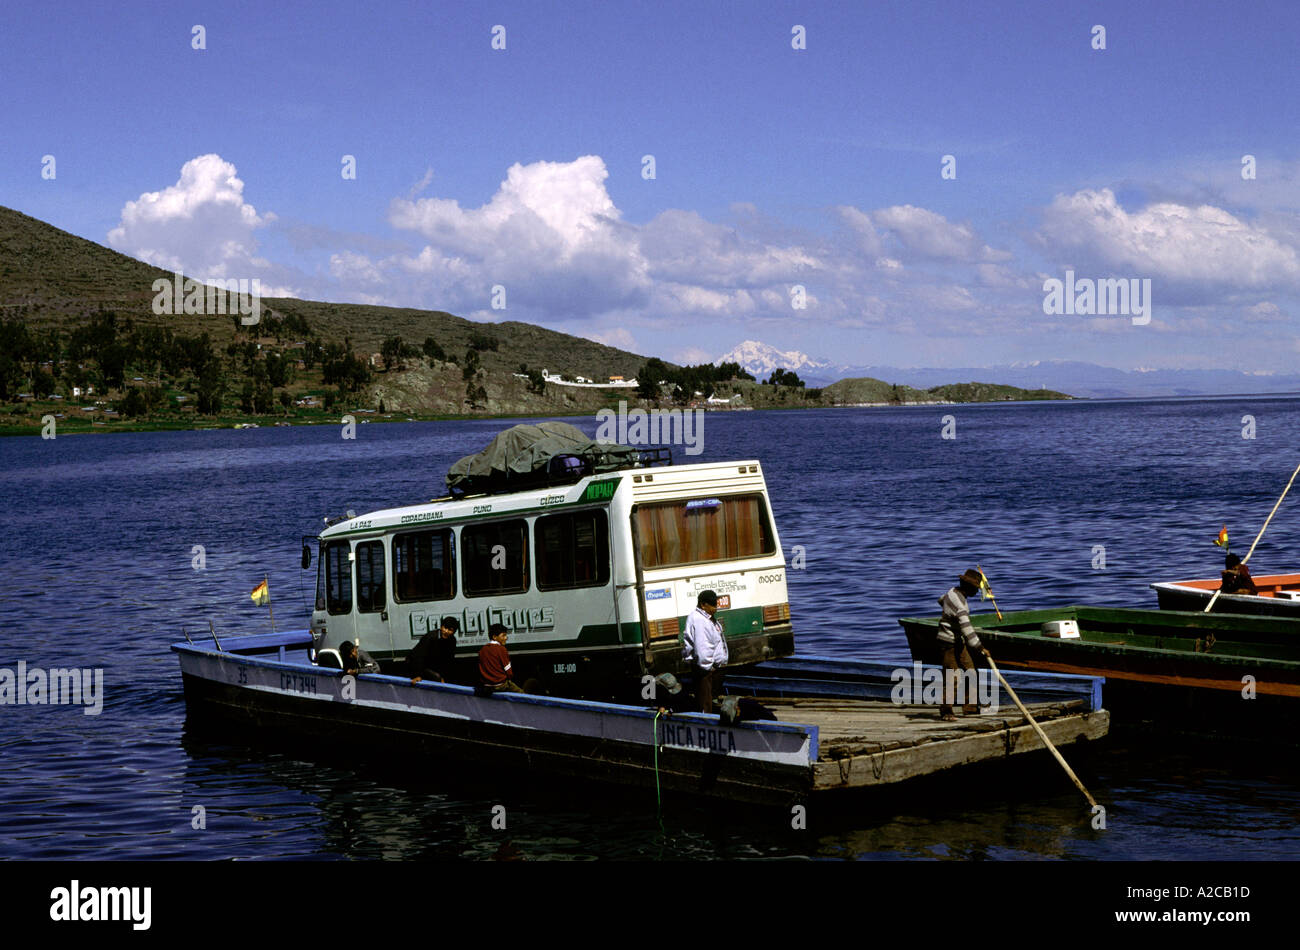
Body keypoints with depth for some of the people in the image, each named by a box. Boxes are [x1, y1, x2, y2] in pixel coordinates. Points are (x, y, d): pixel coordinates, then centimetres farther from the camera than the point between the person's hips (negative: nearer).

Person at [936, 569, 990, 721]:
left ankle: (969, 707, 14)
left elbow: (942, 600, 30)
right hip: (949, 644, -10)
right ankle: (945, 712, 0)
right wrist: (980, 647, -26)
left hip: (958, 643, 10)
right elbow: (967, 630, -29)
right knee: (952, 679, -9)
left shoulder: (953, 592, 5)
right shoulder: (960, 605, -25)